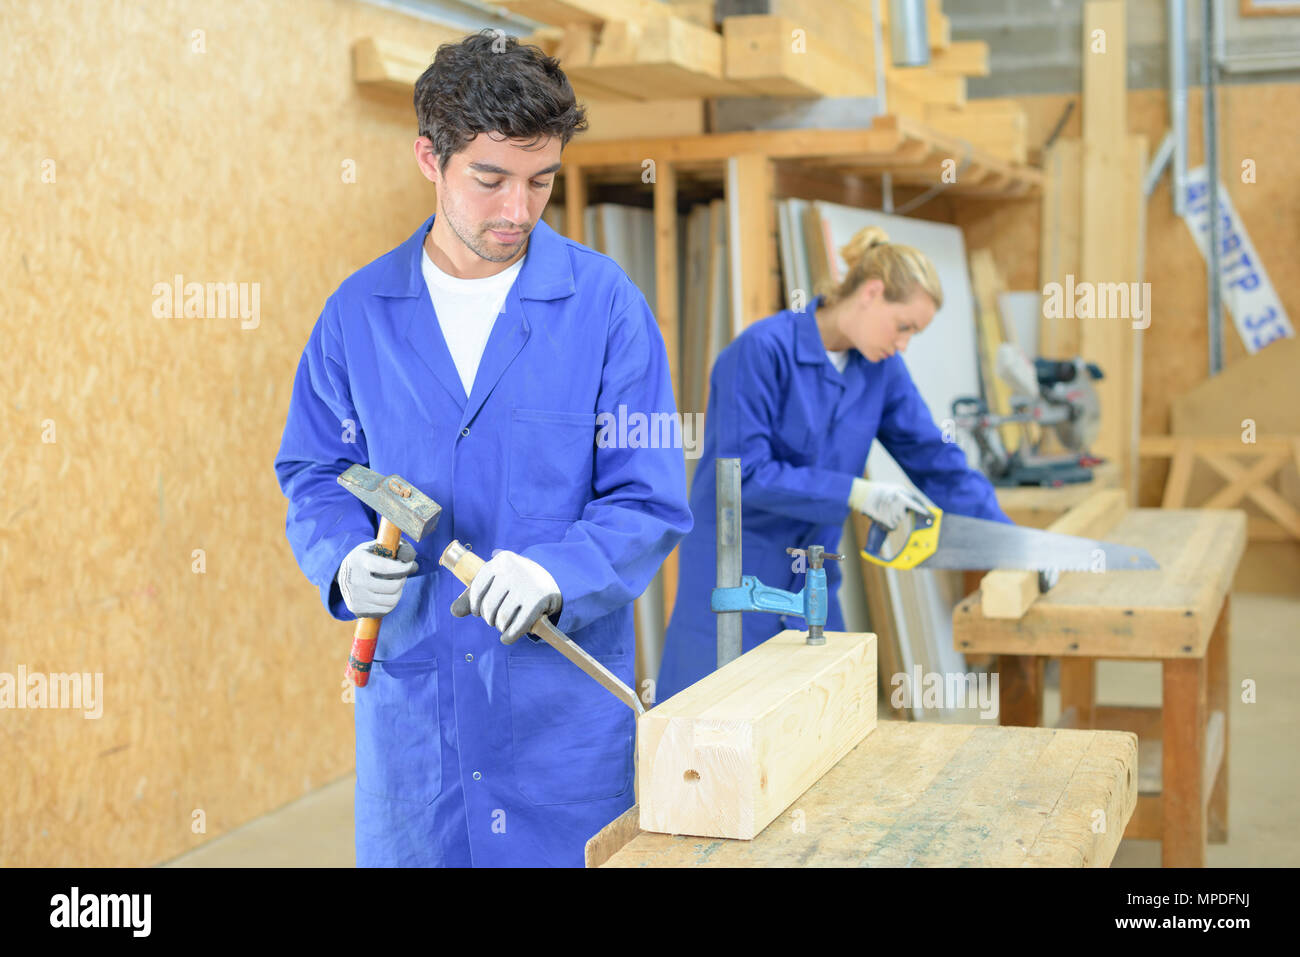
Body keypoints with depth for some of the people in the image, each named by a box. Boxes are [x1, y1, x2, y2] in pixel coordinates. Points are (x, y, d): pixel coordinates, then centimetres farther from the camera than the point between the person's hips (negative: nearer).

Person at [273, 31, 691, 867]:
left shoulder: (604, 303, -5)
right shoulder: (360, 311, 2)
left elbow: (650, 502, -6)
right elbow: (315, 472, 11)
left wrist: (556, 573, -23)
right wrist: (344, 561, -10)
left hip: (566, 696, -2)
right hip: (409, 693, 2)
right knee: (408, 847, 12)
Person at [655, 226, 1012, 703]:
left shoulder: (881, 368, 3)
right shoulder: (764, 349, -18)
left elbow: (935, 459, 6)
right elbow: (745, 473, -22)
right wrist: (855, 493, -23)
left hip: (811, 583, 7)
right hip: (733, 576, -7)